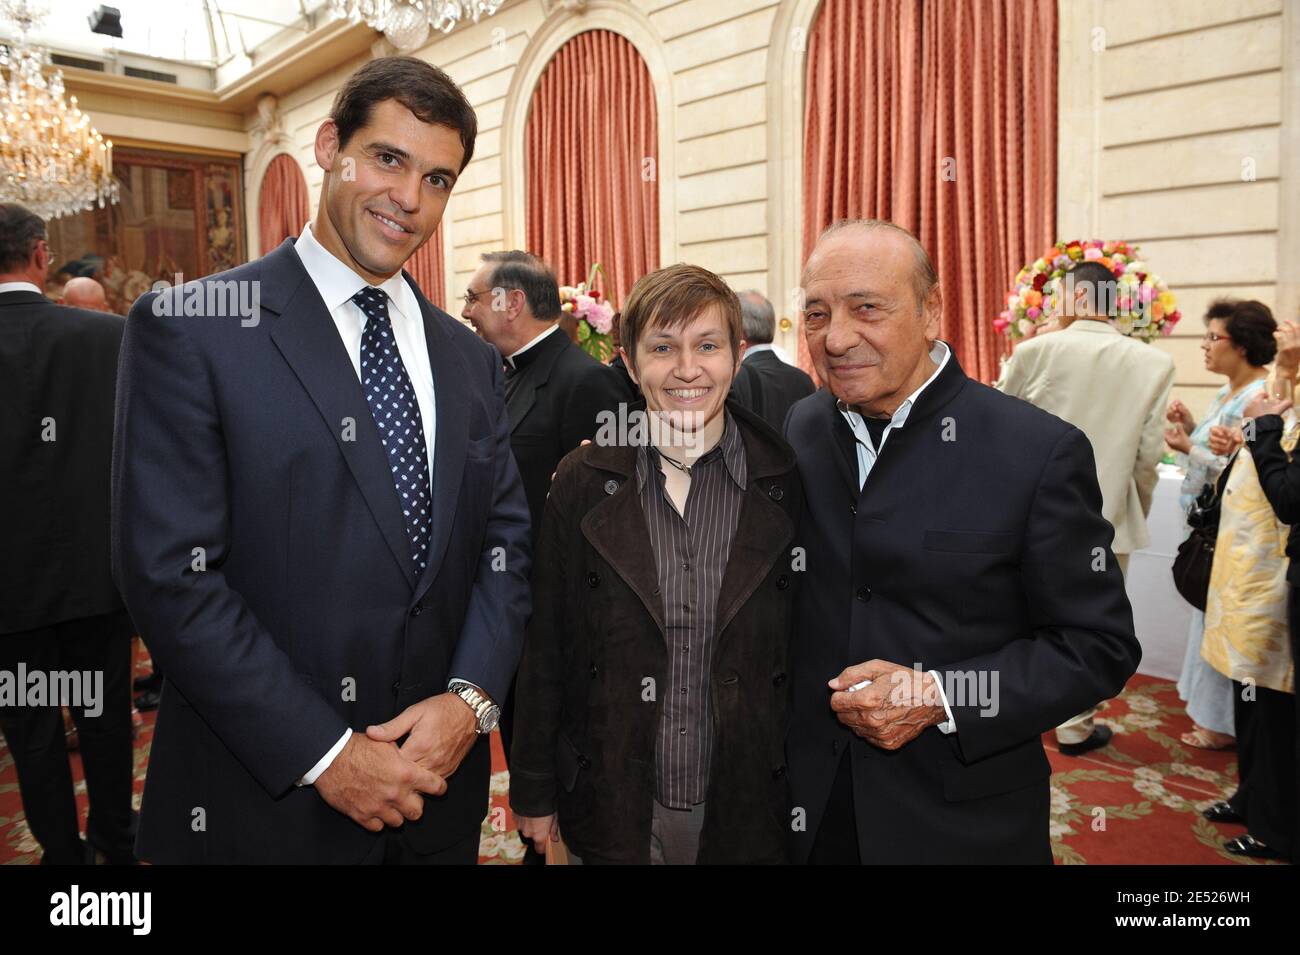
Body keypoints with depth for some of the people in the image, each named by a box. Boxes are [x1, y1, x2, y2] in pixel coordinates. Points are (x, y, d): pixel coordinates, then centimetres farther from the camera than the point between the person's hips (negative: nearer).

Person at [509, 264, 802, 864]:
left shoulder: (789, 484, -7)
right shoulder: (583, 482, -6)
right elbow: (545, 650, -1)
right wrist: (533, 793, 3)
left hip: (749, 810, 0)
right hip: (613, 810, 1)